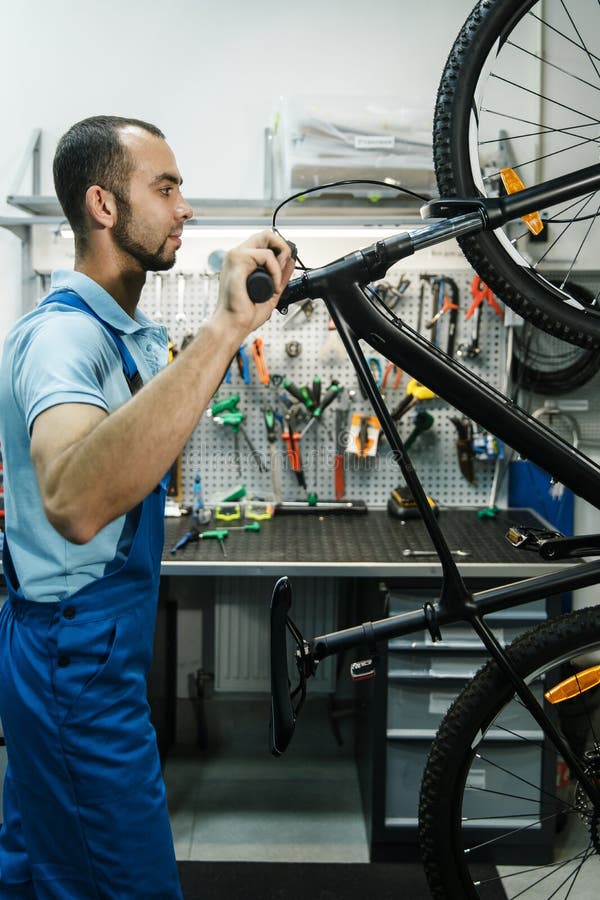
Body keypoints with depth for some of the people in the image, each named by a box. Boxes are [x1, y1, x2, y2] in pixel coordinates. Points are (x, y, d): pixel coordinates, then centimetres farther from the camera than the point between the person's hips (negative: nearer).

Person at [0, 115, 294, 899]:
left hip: (79, 650, 10)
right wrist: (223, 329, -48)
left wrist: (247, 315, 8)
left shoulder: (129, 331, 9)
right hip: (78, 660, -10)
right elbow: (75, 502, -45)